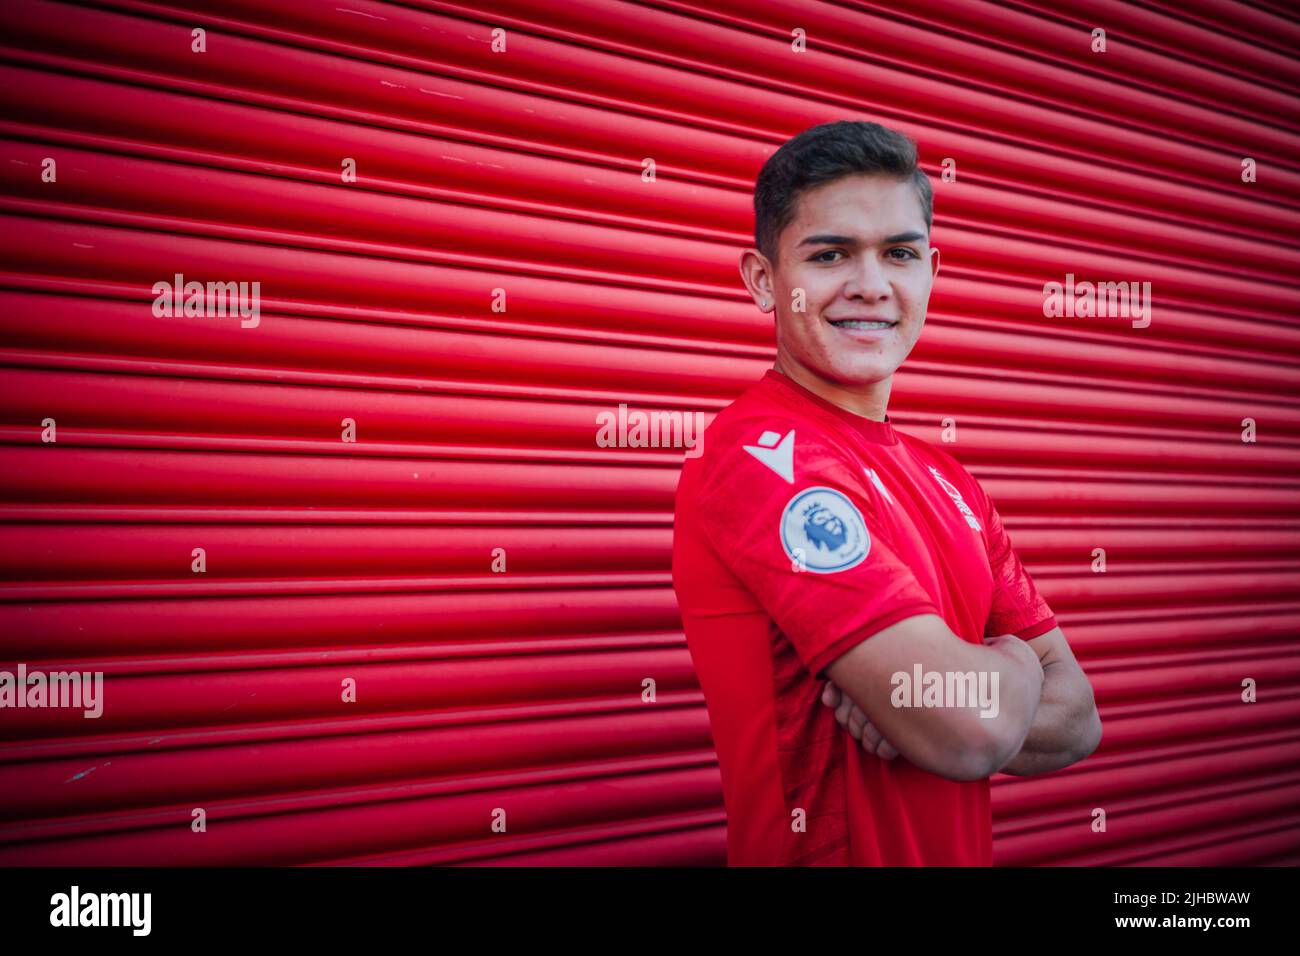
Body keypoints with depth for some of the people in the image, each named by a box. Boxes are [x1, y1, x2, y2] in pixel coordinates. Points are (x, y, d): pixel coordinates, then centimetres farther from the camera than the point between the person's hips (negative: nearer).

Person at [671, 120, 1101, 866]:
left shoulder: (948, 482, 3)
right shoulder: (762, 454, -22)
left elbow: (1076, 718, 0)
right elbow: (969, 730, -28)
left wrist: (925, 711, -19)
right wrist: (1012, 664, -6)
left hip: (960, 849, 7)